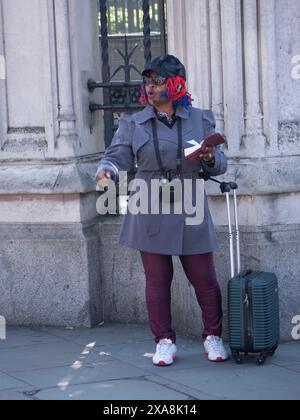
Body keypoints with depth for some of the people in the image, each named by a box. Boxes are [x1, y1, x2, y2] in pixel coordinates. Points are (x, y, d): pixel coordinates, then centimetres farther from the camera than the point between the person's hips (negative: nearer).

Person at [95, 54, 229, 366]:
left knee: (205, 279, 3)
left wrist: (211, 159, -13)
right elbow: (117, 155, -1)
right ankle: (164, 341, 16)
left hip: (190, 213, 0)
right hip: (150, 214, 0)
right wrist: (106, 169, -24)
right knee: (157, 280, 4)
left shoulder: (200, 120, 8)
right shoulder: (133, 124, 7)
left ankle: (213, 337, 20)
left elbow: (220, 164, 10)